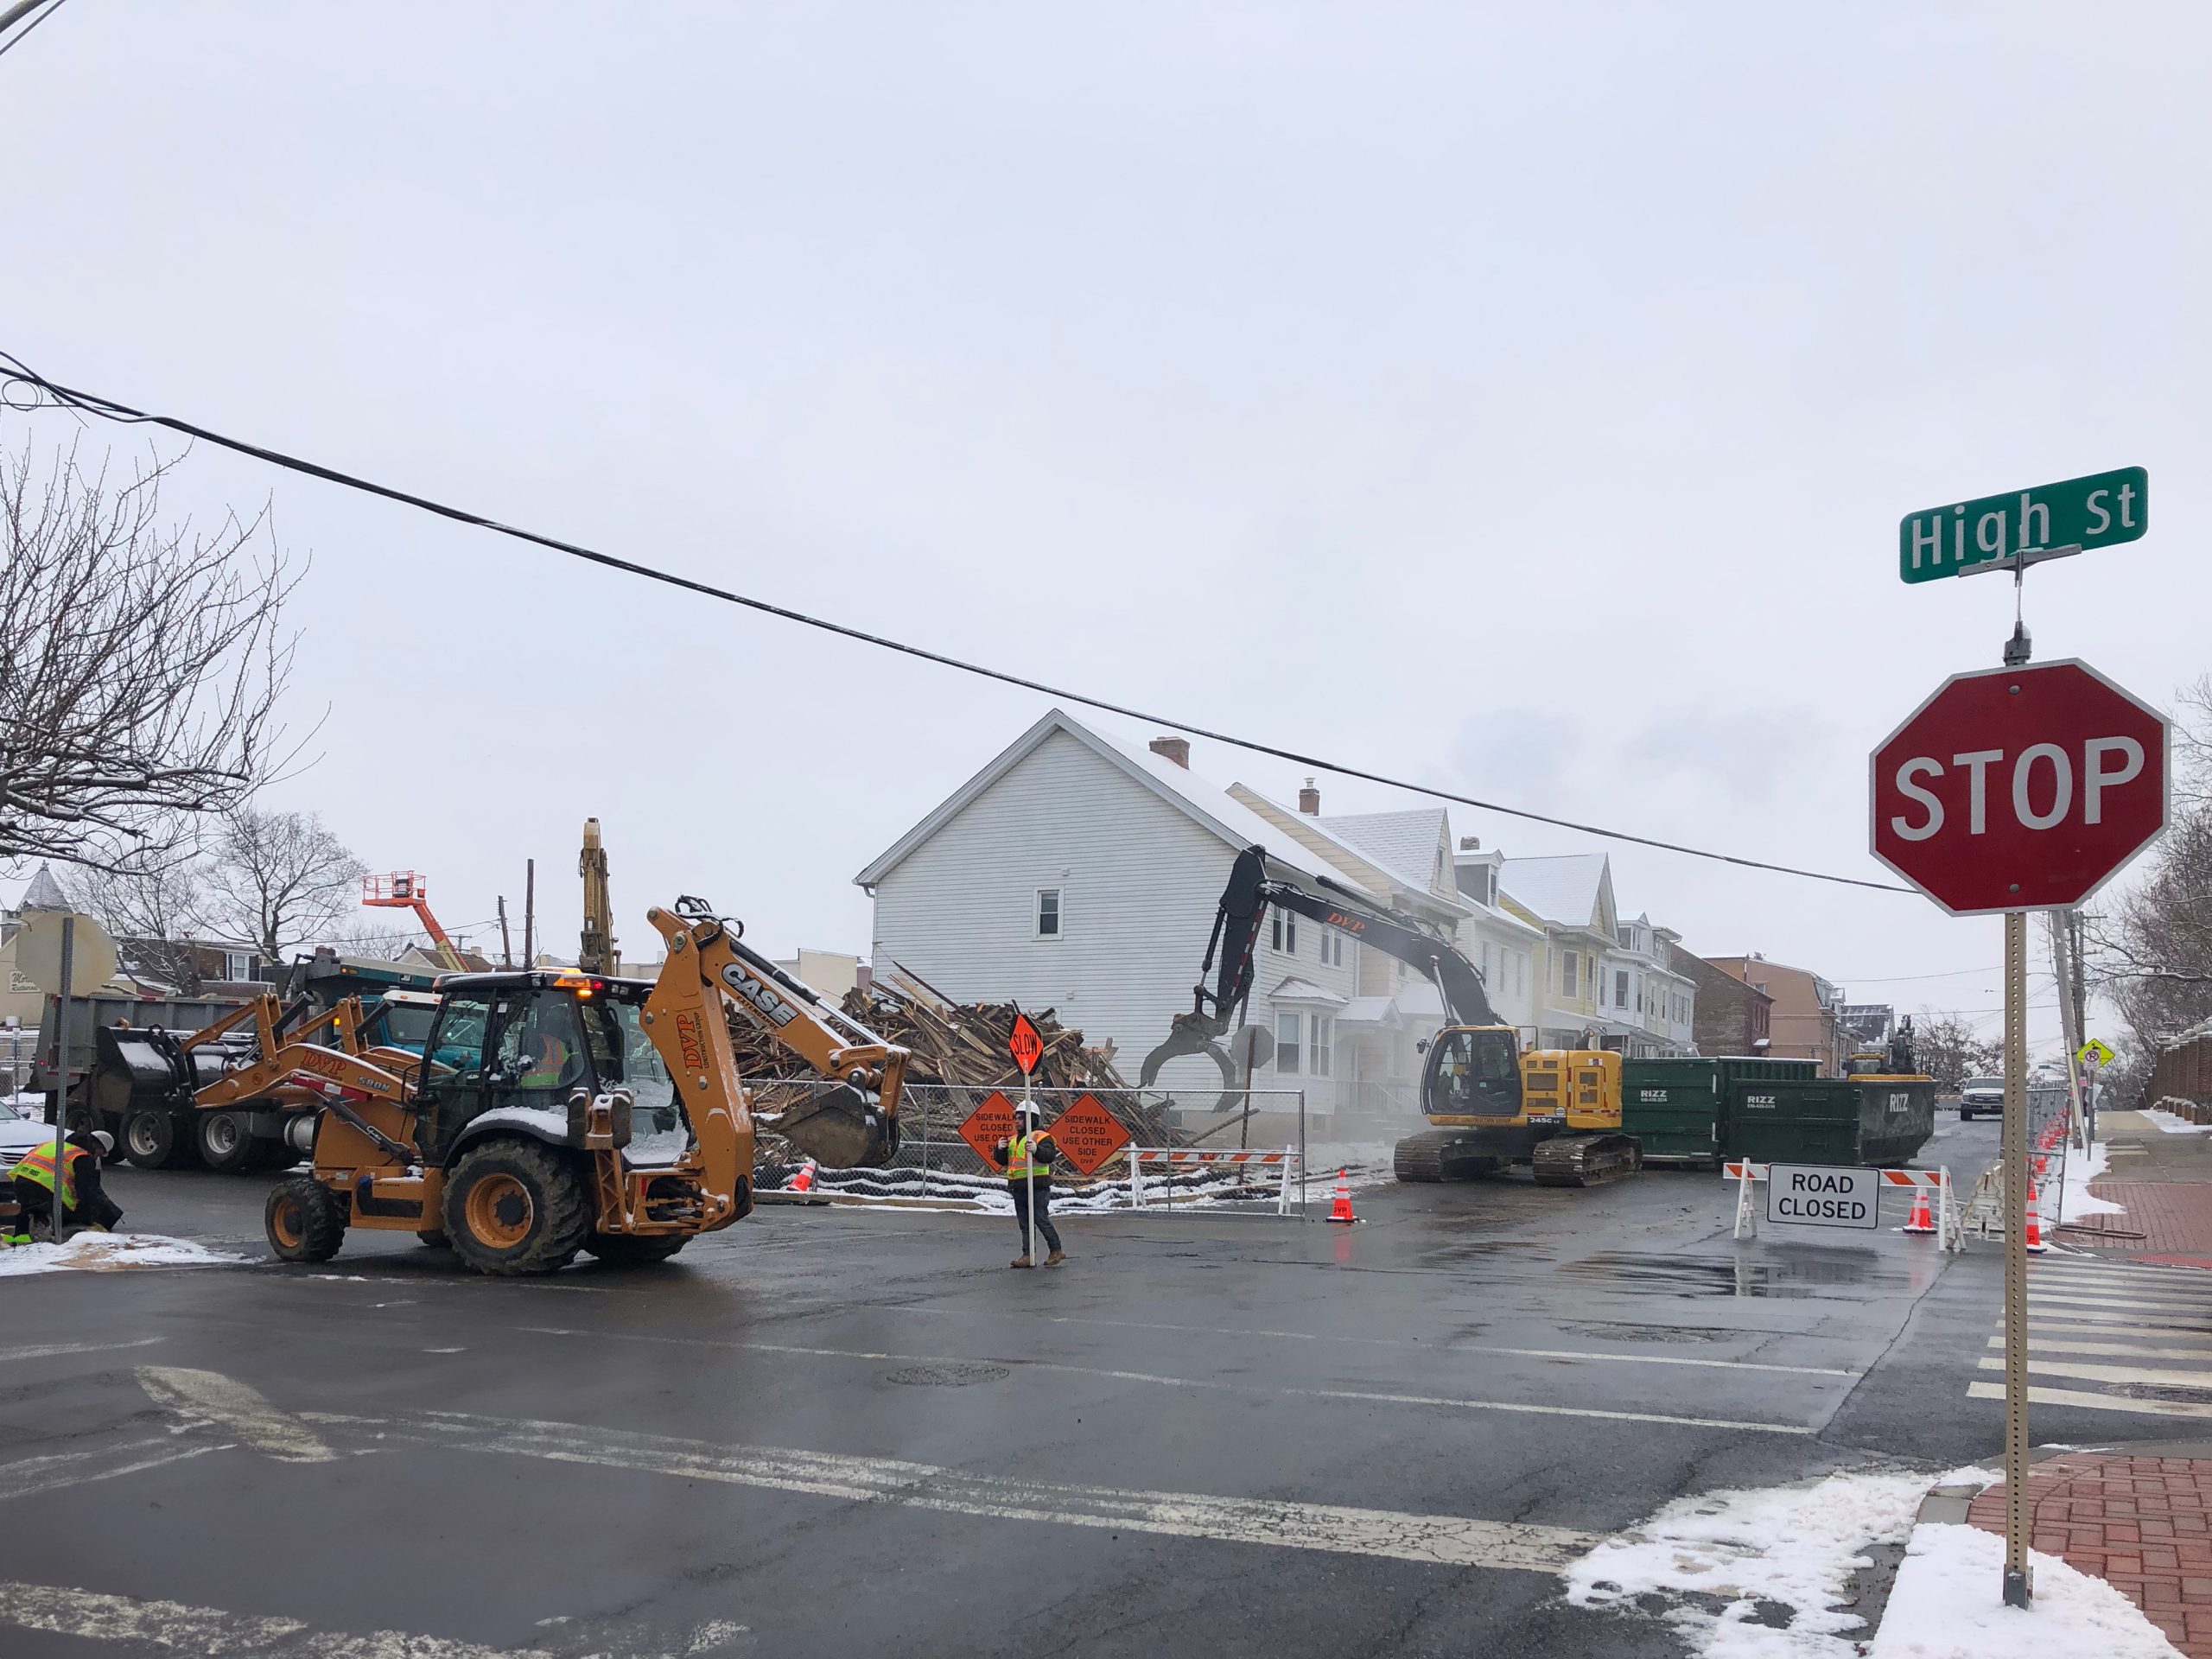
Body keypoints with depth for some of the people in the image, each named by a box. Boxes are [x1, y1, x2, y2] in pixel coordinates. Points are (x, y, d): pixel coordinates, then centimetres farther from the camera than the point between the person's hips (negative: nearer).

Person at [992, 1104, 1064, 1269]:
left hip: (1038, 1187, -8)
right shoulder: (1013, 1140, 18)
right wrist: (1000, 1149, -4)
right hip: (1018, 1187, 8)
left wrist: (1036, 1150, -39)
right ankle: (1027, 1256, 12)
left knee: (1041, 1220, -6)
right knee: (1024, 1224, 9)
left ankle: (1057, 1251, 7)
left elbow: (1049, 1155, -21)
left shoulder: (1041, 1137, -5)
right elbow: (1001, 1161, 16)